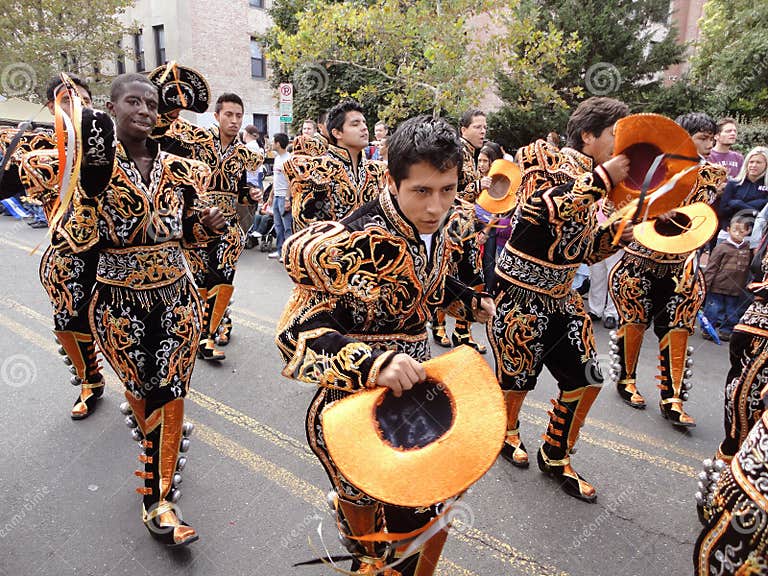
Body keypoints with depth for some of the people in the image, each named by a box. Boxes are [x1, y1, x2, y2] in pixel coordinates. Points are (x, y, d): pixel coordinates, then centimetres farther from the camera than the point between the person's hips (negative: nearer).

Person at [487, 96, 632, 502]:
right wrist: (601, 179, -31)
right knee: (517, 376, 9)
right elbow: (538, 207, -33)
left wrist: (616, 235, -6)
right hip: (519, 293, -7)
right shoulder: (545, 157, -12)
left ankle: (556, 457, 29)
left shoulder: (594, 181, 9)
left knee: (586, 379, 8)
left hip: (560, 296, 7)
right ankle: (507, 432, 42)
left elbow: (587, 252, 13)